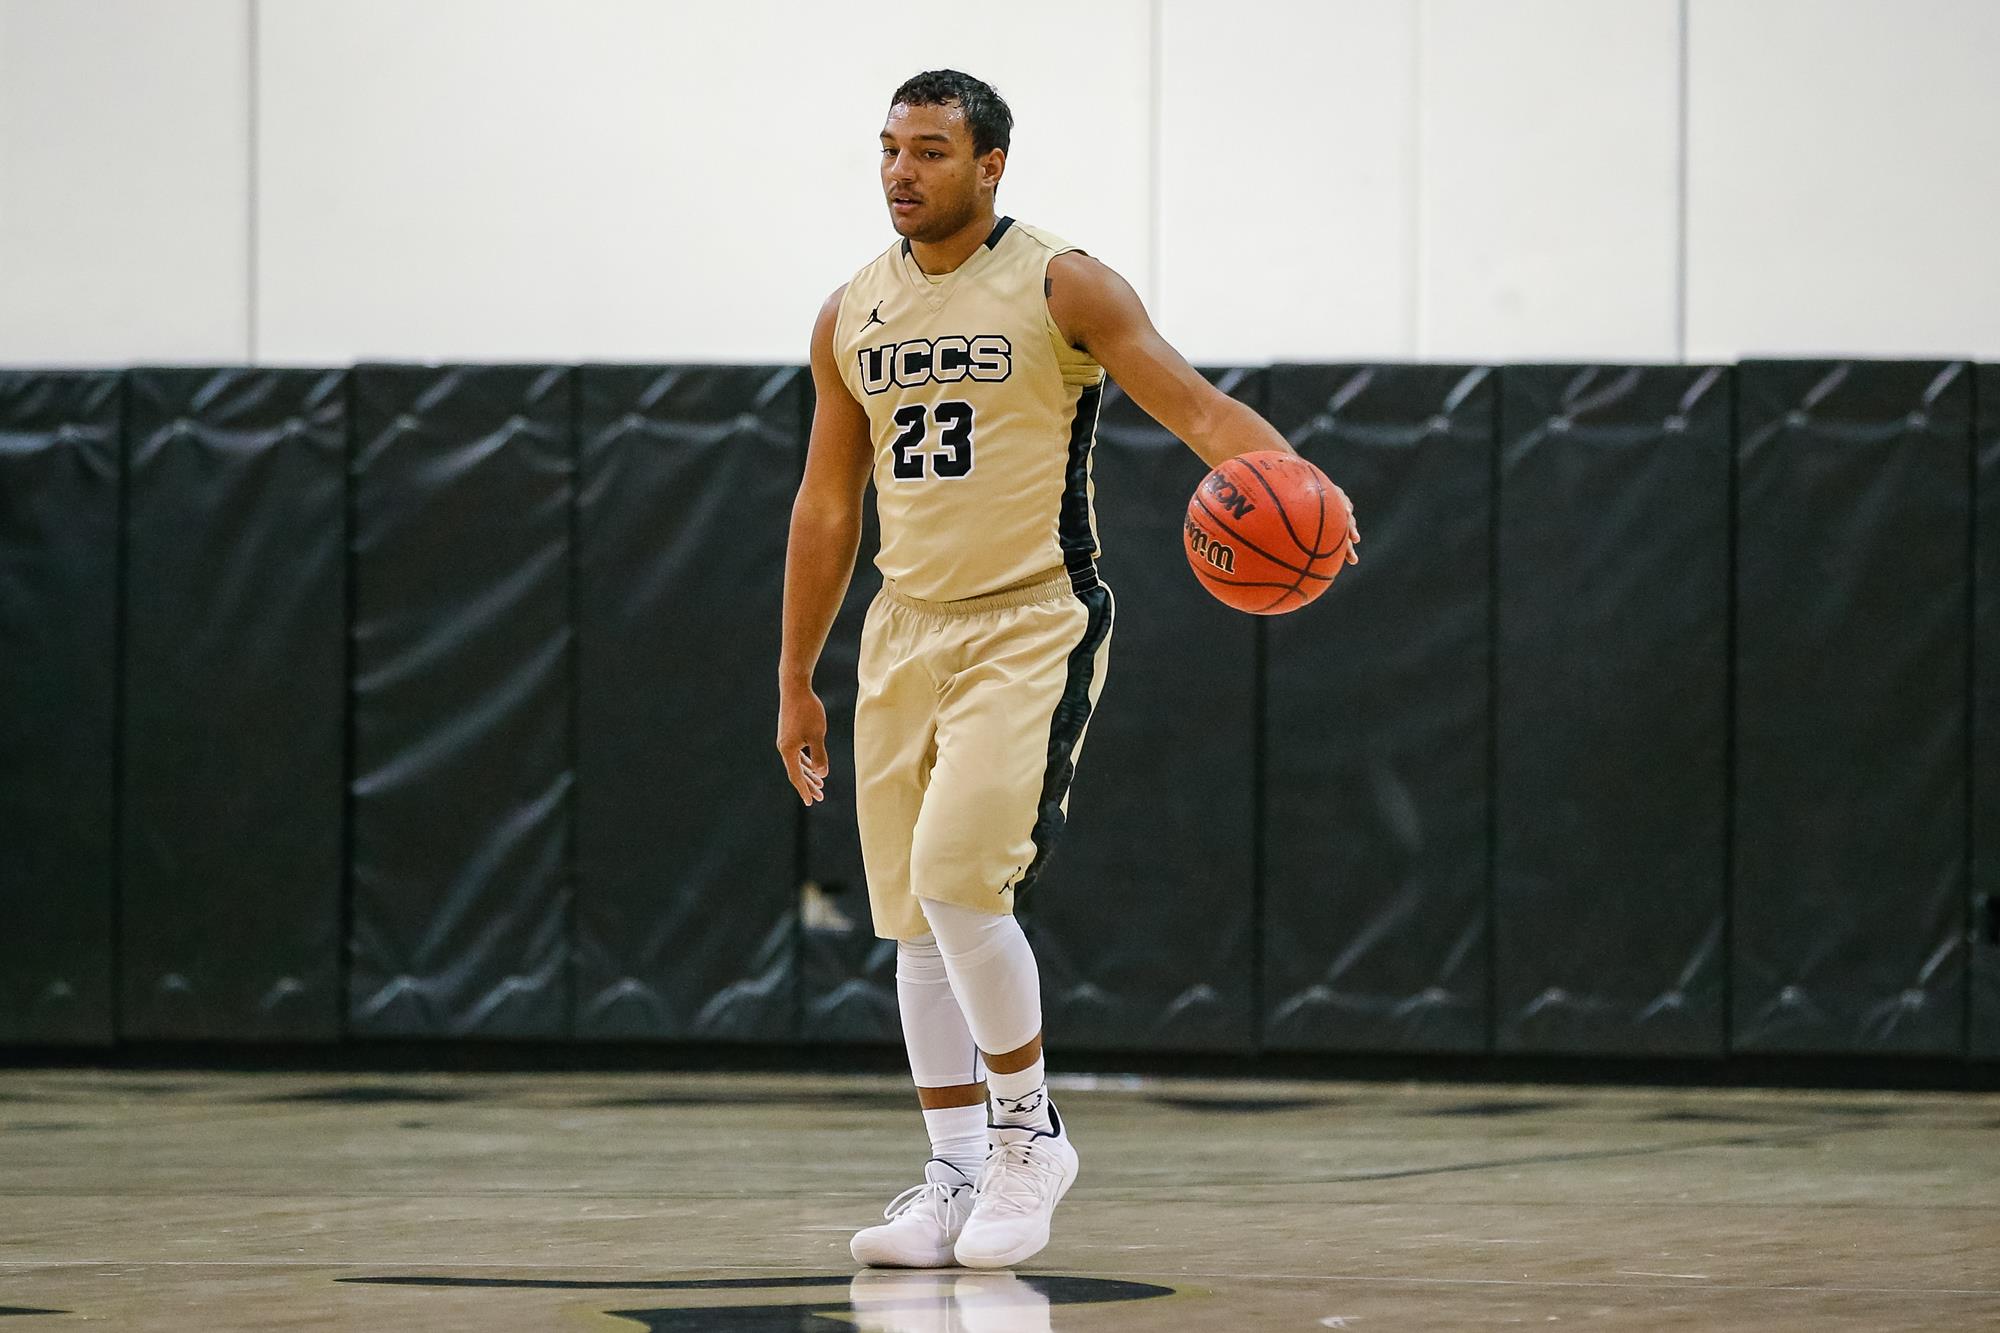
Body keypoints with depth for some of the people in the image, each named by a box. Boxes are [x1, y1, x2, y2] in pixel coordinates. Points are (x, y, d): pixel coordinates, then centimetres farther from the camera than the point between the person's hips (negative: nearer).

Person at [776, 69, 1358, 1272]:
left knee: (960, 880, -19)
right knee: (913, 916, 5)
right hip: (905, 632, 6)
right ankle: (958, 1175, 12)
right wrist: (796, 681, 16)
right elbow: (828, 507, 16)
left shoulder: (1059, 287, -7)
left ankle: (1028, 1129, -1)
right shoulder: (851, 319, 9)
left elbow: (1192, 403, -16)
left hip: (1032, 625, -6)